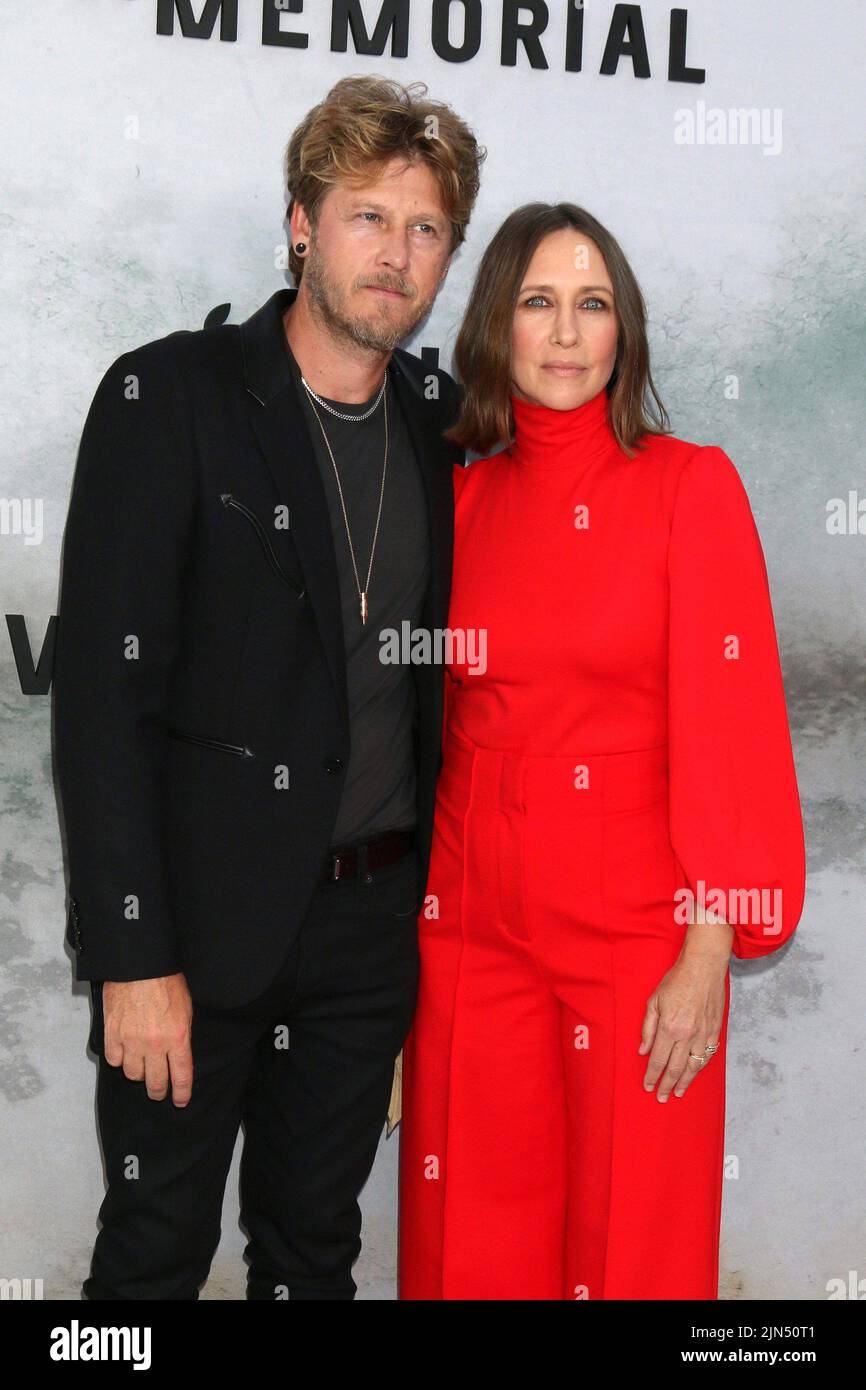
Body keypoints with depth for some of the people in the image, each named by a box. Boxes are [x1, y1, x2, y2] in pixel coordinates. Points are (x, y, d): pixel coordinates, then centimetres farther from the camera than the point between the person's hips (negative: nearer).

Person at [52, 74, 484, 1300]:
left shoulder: (441, 422, 7)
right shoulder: (170, 396, -8)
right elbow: (104, 691, -13)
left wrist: (434, 885, 5)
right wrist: (132, 956, -16)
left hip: (374, 916, 5)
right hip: (206, 914, -4)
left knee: (317, 1245, 19)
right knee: (156, 1250, 10)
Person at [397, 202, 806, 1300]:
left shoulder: (691, 486, -4)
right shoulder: (461, 499, 7)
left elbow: (729, 720, -8)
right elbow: (437, 720, 11)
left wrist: (709, 952, -14)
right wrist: (411, 895, 6)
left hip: (637, 921, -3)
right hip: (472, 918, 3)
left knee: (635, 1239, 10)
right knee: (475, 1238, 13)